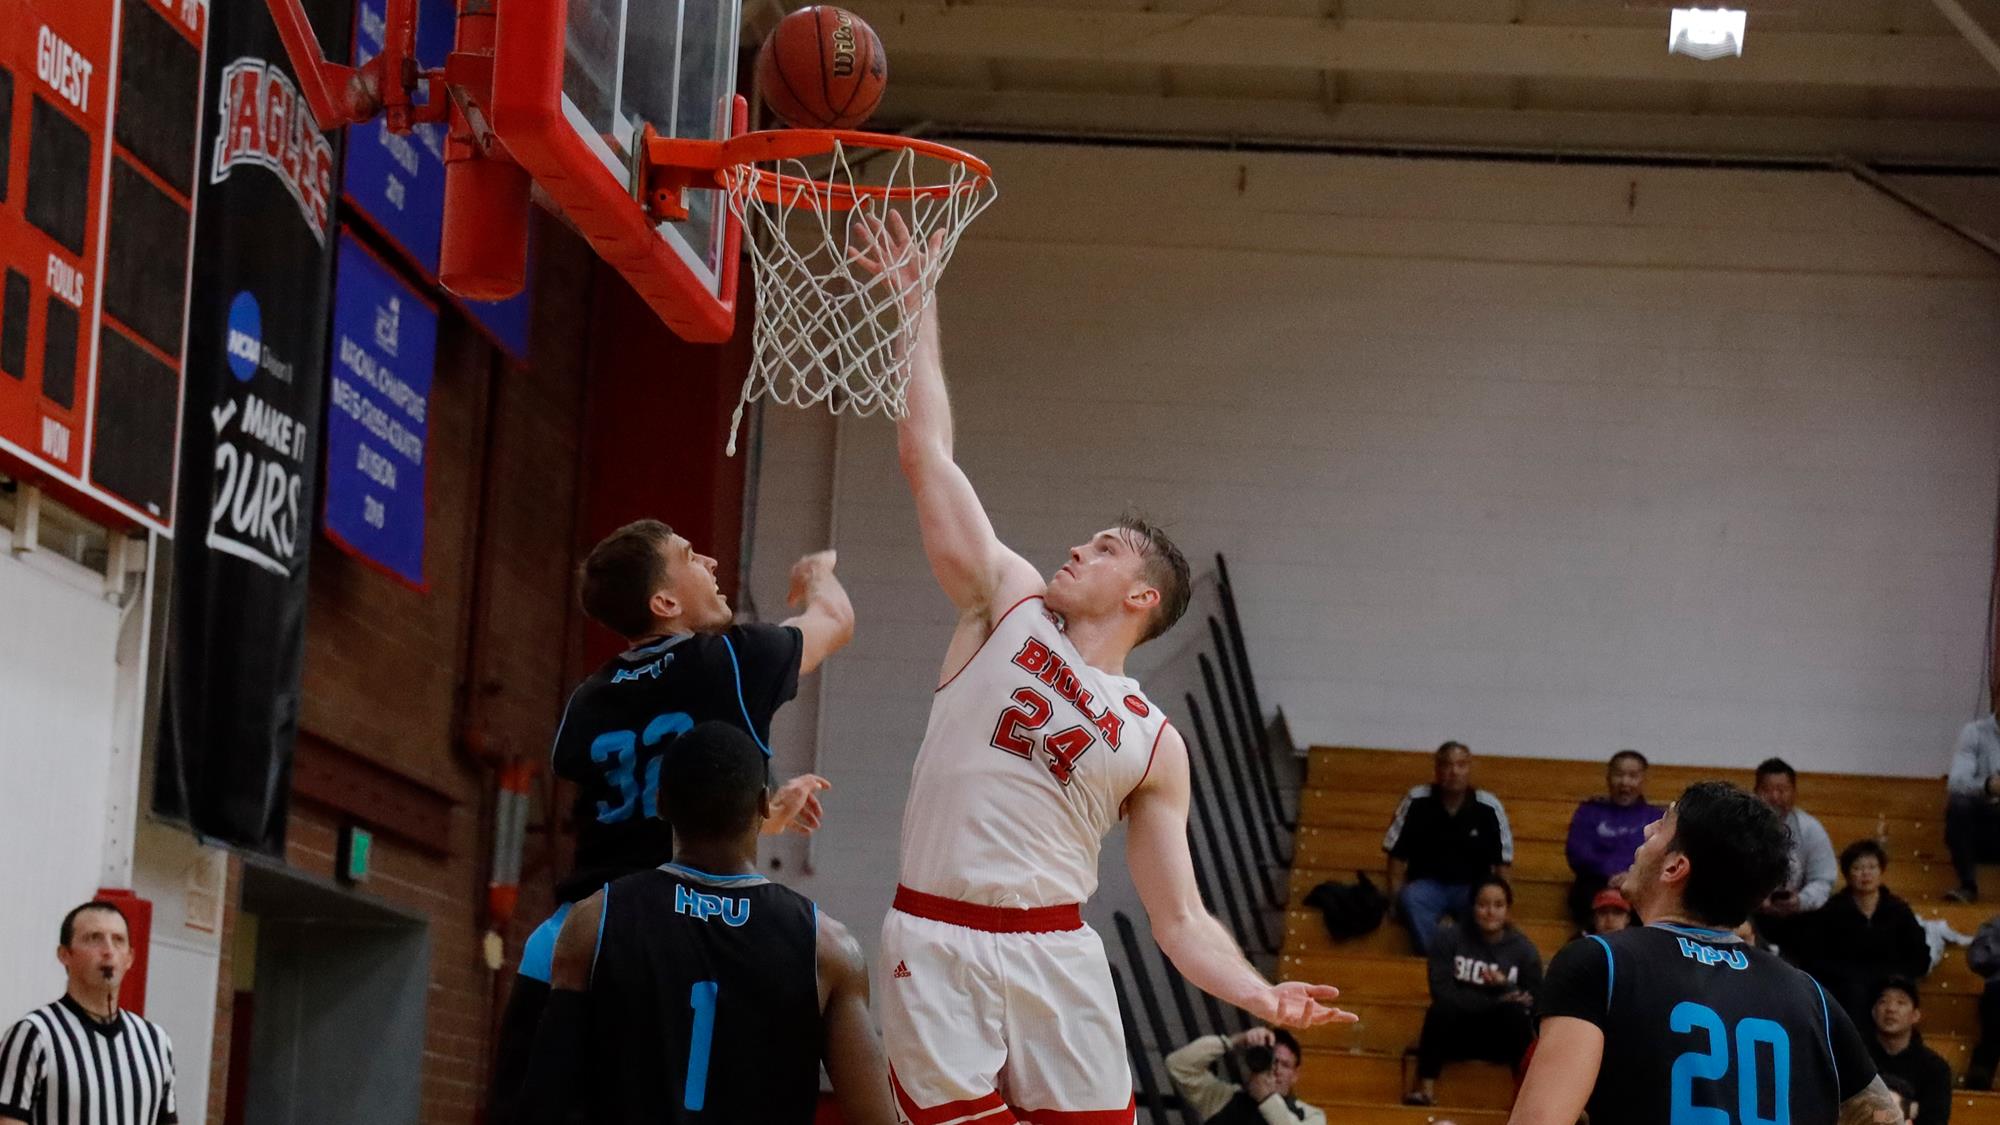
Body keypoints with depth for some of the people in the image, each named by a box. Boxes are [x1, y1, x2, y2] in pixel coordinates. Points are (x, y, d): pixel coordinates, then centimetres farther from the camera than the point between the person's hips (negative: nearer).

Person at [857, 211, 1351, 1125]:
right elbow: (925, 454, 6)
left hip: (1054, 954, 1)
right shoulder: (1009, 606, 10)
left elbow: (1179, 918, 7)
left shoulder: (1154, 745, 9)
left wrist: (1259, 995, -11)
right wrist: (916, 304, 5)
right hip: (936, 944, -1)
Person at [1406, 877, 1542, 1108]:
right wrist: (1497, 999, -19)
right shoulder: (1450, 940, -2)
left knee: (1516, 1012, -30)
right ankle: (1426, 1088, -32)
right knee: (1442, 1008, -31)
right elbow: (1442, 993, -14)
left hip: (1500, 1037, 0)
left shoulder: (1524, 949, -1)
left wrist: (1504, 987, -24)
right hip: (1457, 1034, 0)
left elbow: (1536, 1004, -6)